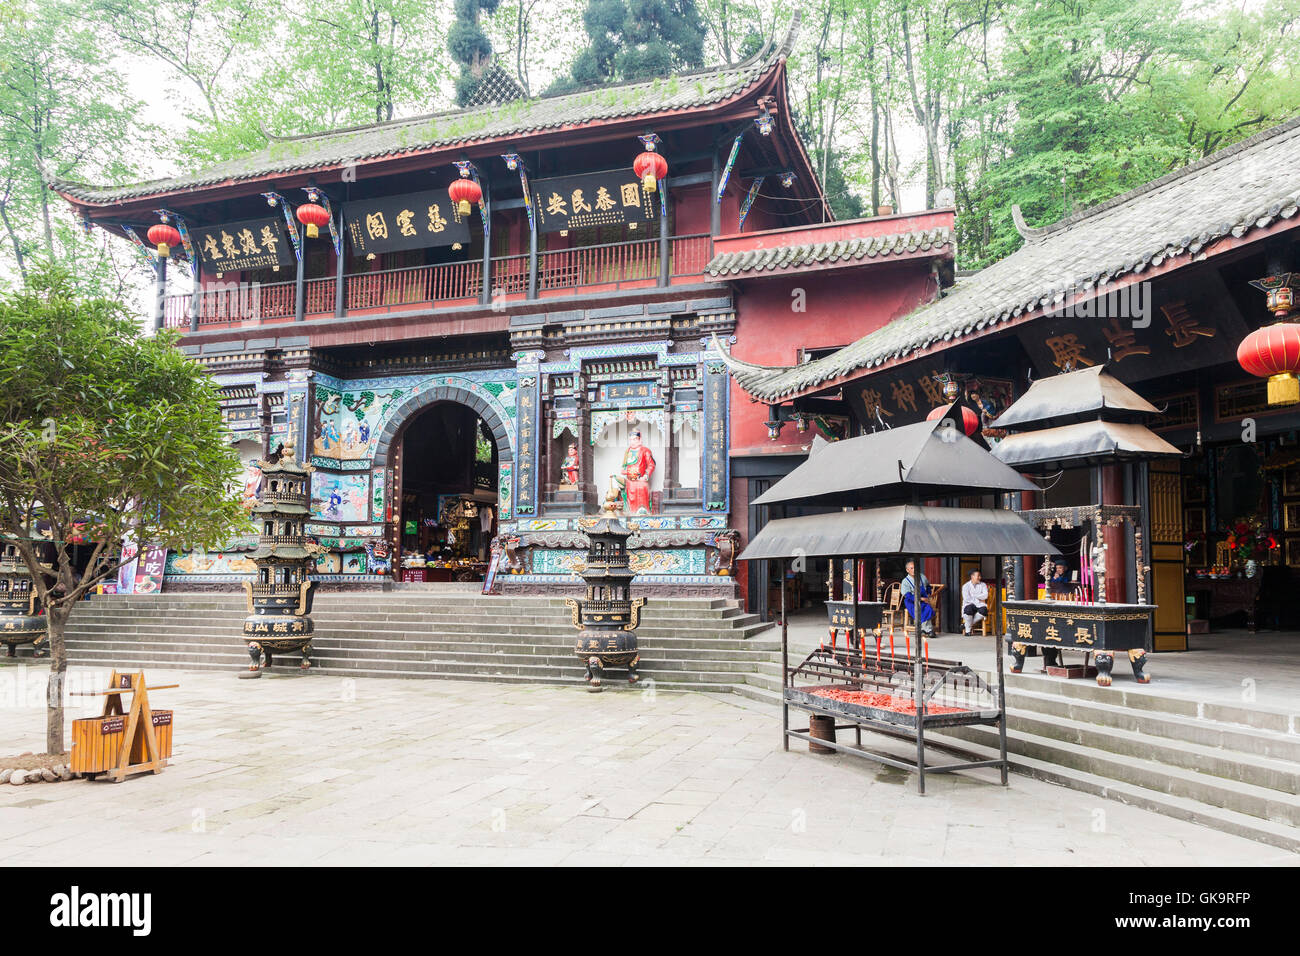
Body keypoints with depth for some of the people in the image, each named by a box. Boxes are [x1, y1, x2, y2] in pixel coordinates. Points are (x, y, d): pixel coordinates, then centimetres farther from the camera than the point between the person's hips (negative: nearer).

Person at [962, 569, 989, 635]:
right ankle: (968, 630, -19)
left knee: (983, 610, -34)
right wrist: (979, 600, -9)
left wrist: (973, 595, -9)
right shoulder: (966, 586, 3)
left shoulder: (983, 585, 10)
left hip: (979, 605, 2)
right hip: (969, 604, -2)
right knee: (968, 609, -38)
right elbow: (966, 599, -9)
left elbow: (985, 596, -6)